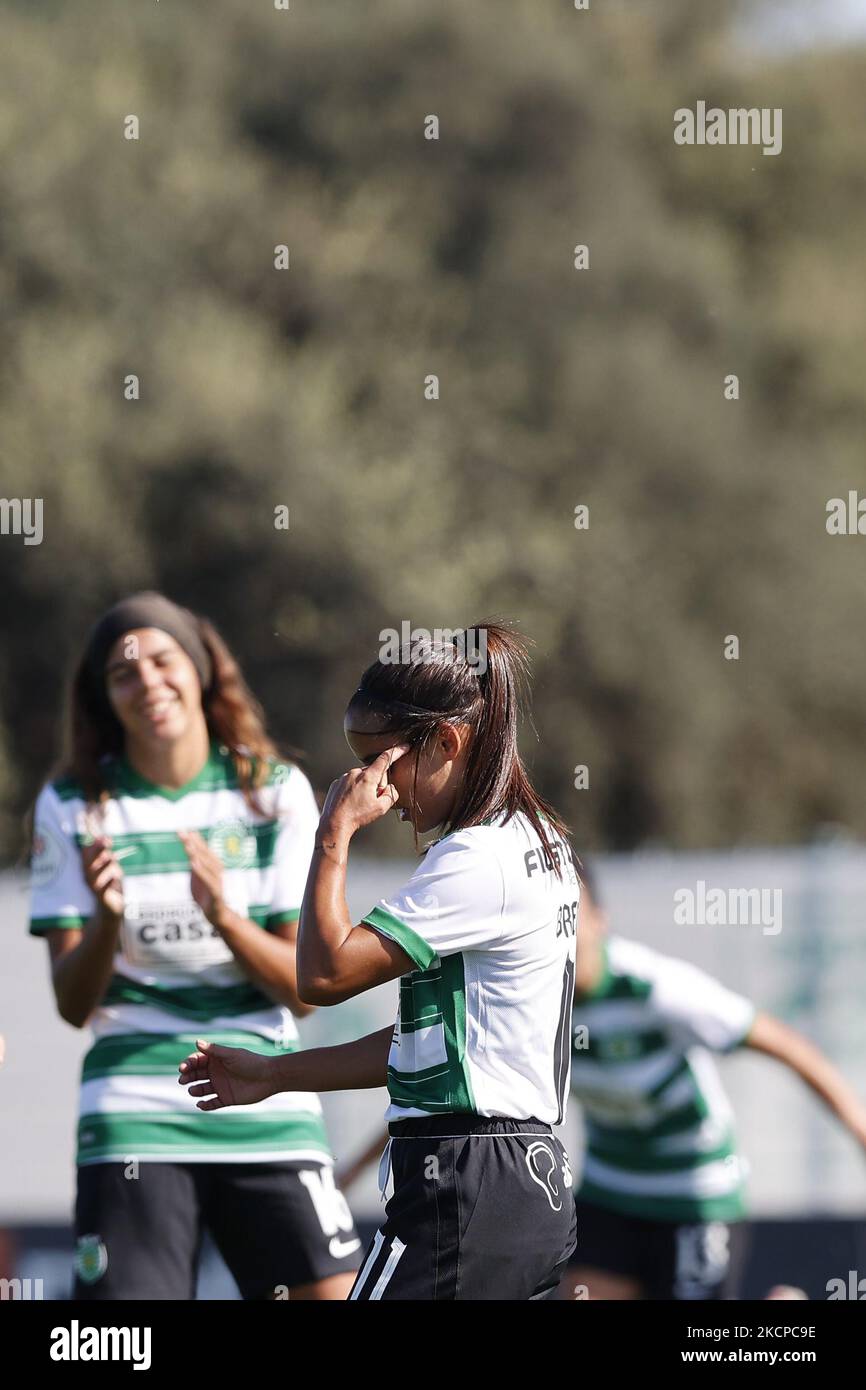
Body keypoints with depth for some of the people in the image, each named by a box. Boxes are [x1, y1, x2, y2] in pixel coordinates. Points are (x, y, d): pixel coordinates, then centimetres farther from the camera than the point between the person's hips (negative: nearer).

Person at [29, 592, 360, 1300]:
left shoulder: (275, 790, 3)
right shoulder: (73, 807, 2)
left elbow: (307, 989, 0)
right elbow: (73, 1004, 1)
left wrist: (223, 915, -18)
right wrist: (106, 918, -19)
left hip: (270, 1109, 1)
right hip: (134, 1108, -1)